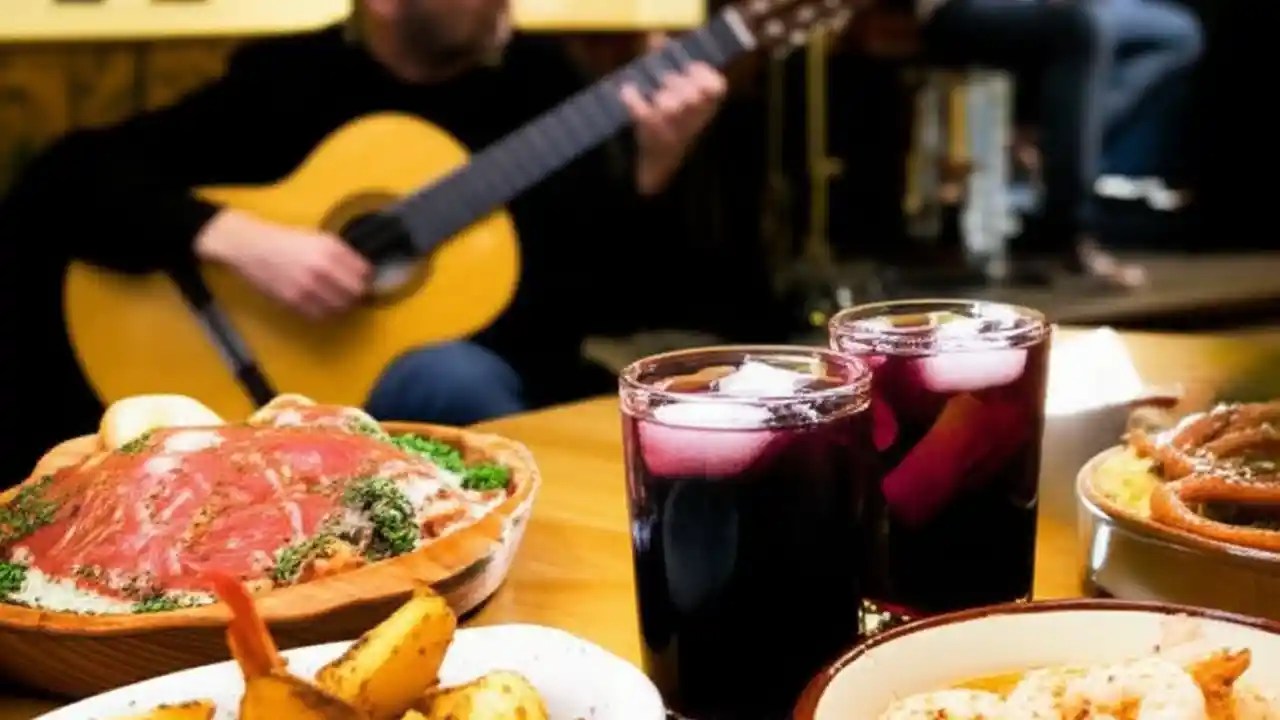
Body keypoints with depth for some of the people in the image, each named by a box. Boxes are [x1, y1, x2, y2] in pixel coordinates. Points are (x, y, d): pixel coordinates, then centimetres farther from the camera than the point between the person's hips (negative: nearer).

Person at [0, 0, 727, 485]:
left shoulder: (541, 75, 7)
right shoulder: (285, 80, 0)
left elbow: (620, 296, 3)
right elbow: (59, 182, -6)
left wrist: (654, 172, -15)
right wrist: (236, 238, -20)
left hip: (524, 401, 4)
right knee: (452, 377, -34)